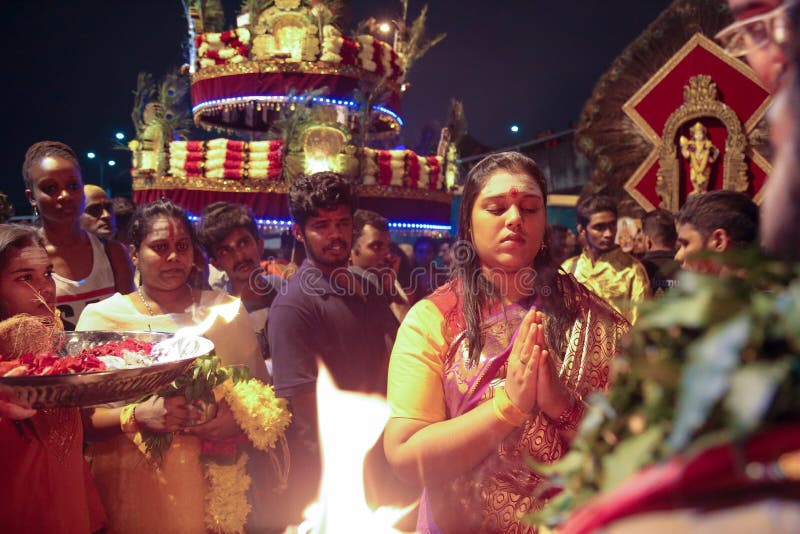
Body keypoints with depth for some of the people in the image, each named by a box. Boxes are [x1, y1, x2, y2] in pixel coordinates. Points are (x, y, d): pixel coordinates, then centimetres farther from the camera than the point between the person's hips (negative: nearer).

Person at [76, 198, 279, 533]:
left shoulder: (227, 310, 2)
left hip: (219, 483, 2)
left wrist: (239, 418, -13)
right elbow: (80, 418, -5)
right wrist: (136, 416, -21)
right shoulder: (101, 317, -3)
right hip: (138, 489, -1)